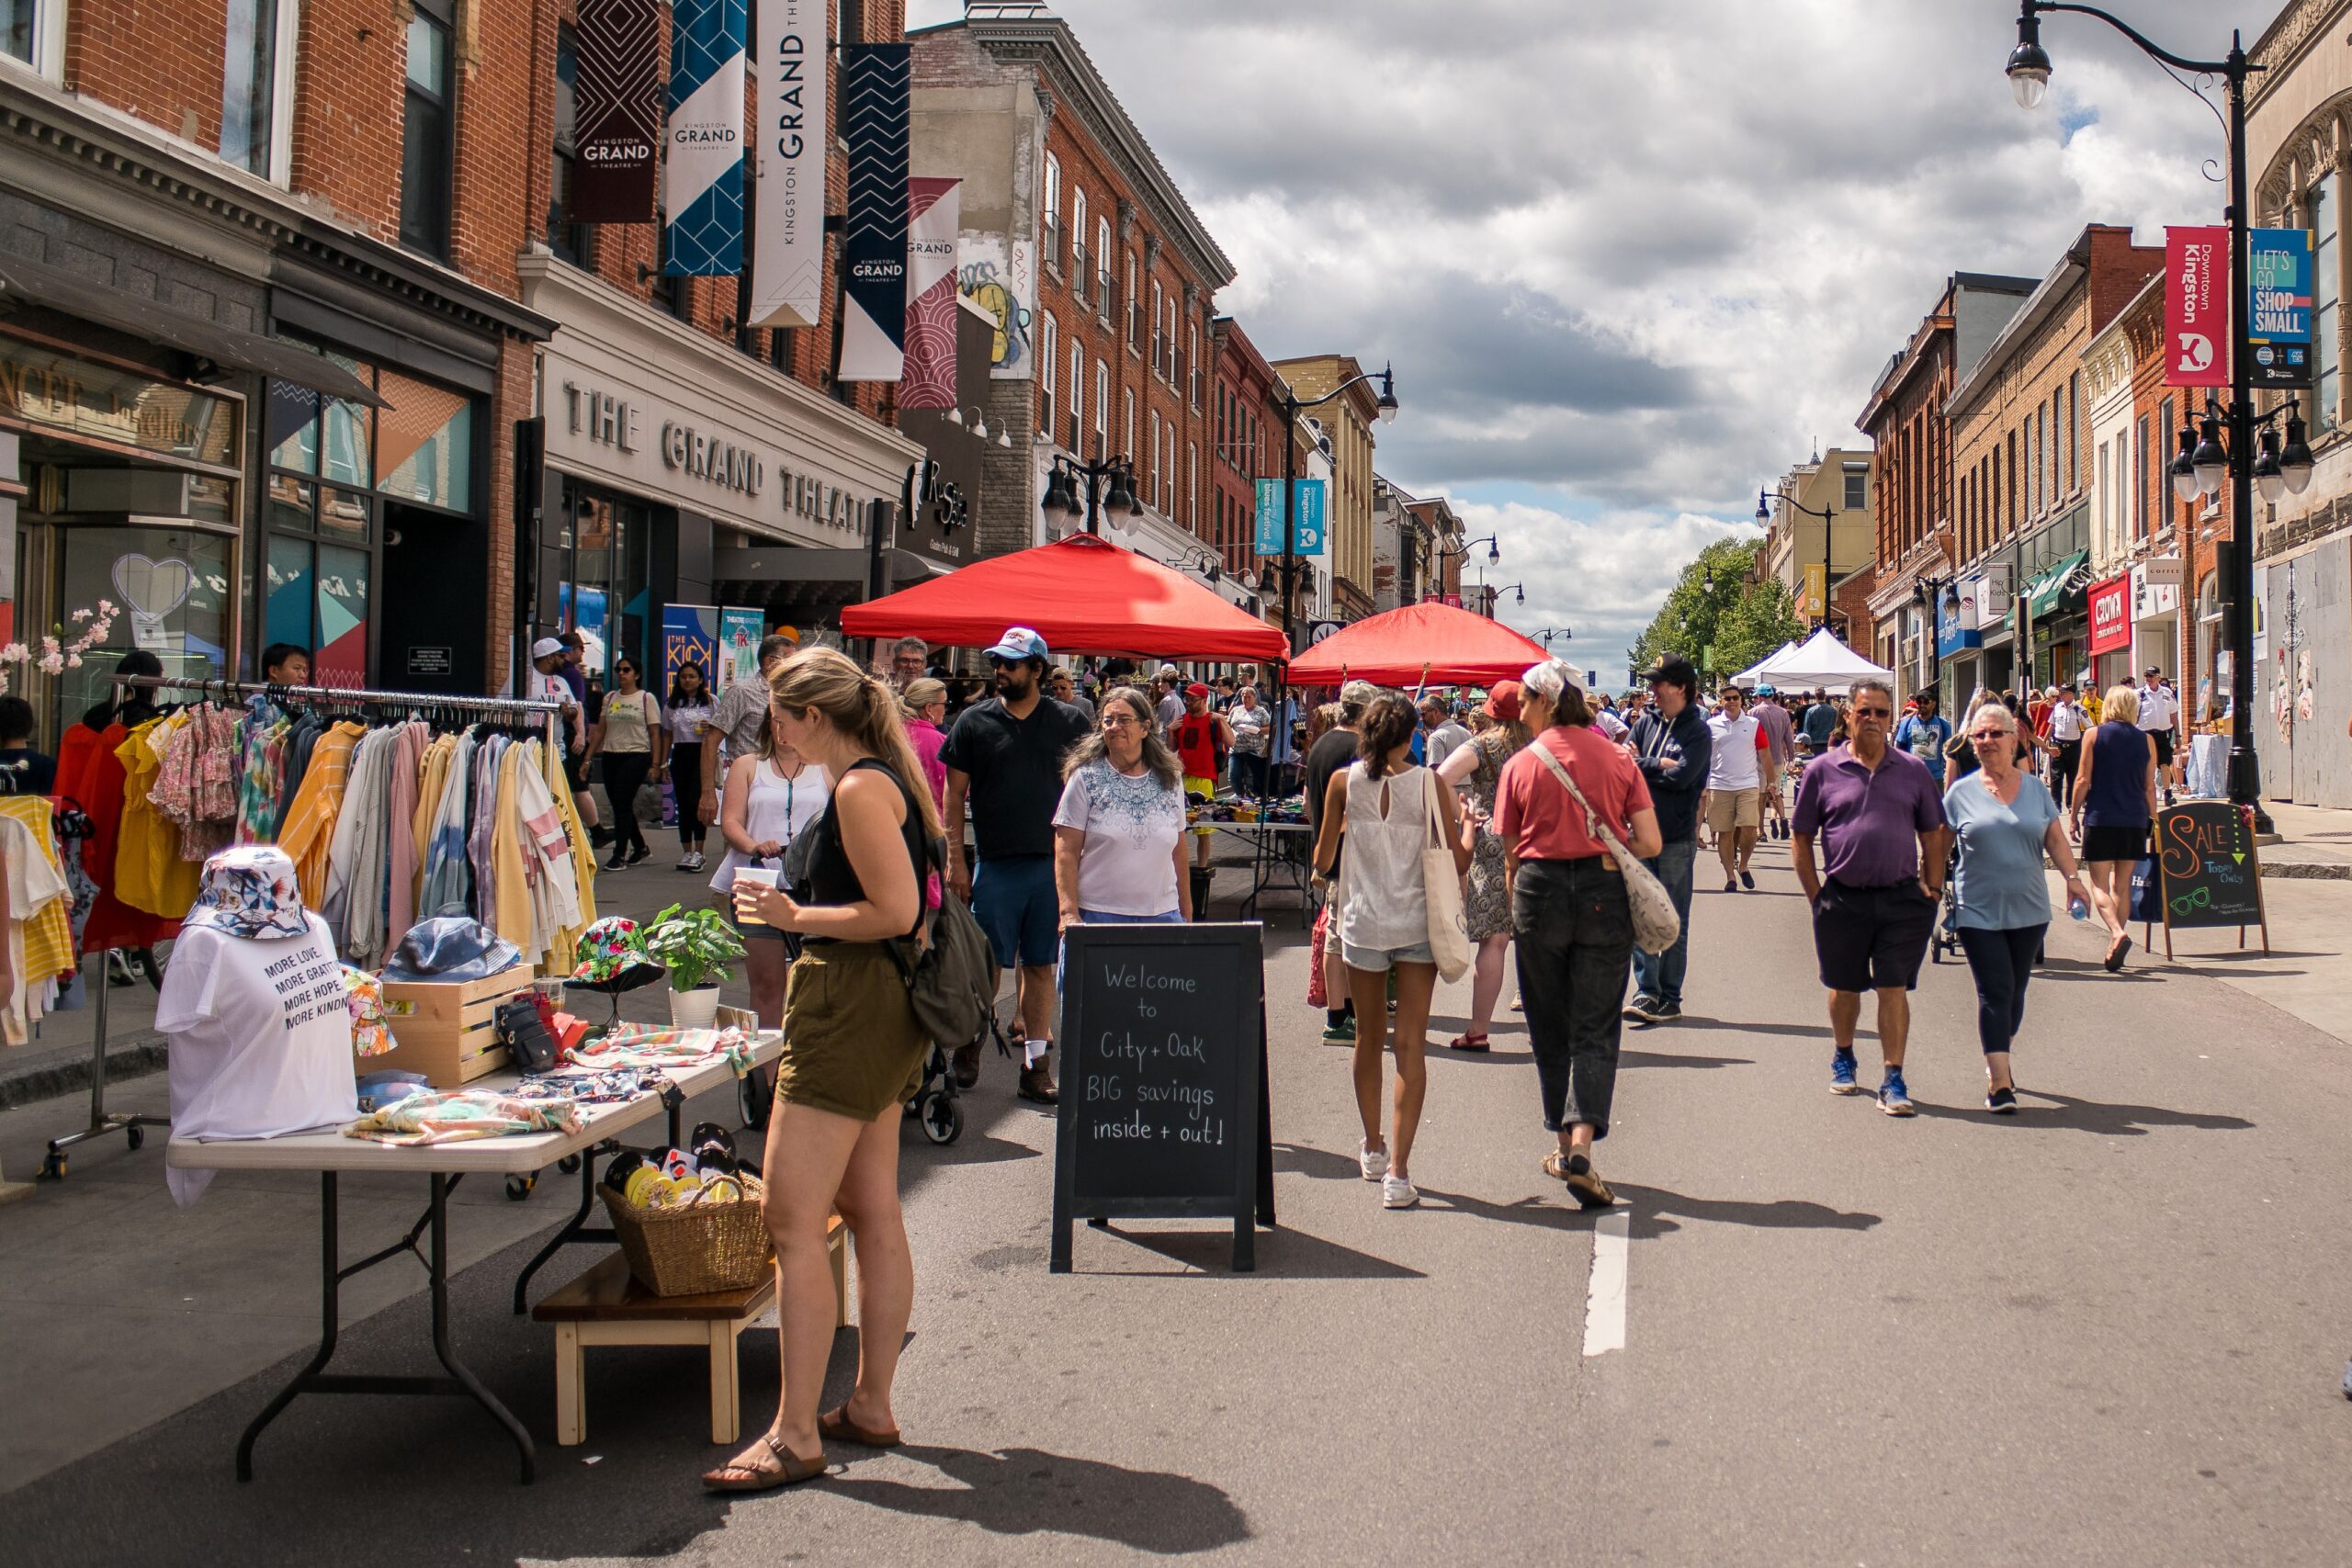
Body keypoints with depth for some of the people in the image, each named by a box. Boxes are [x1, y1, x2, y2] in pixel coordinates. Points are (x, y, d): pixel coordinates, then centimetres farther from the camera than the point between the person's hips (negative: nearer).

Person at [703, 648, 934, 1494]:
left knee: (792, 1218, -9)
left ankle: (795, 1436, -7)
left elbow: (896, 910, -21)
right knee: (872, 1212, 14)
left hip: (850, 1005, -11)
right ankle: (870, 1406, 21)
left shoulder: (860, 790, -15)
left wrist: (795, 916, -12)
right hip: (882, 1011, 11)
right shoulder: (887, 778, 15)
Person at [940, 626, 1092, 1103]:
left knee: (1041, 965, 5)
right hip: (996, 864, 0)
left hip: (1054, 863, 1)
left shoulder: (1069, 722, 5)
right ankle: (969, 1041, 24)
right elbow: (955, 793, 6)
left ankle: (1036, 1064, 10)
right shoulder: (975, 721, 4)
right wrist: (955, 859, -1)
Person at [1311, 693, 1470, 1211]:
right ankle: (1398, 1171, -7)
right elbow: (1457, 860, -3)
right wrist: (1468, 827, 17)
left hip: (1363, 924, 1)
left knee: (1369, 1037, 19)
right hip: (1418, 924, -1)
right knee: (1411, 1044, 0)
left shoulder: (1344, 782, -3)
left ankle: (1373, 1149, 33)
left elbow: (1323, 862, 3)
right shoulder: (1429, 784, -7)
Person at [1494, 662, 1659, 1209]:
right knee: (1595, 1030, 2)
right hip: (1605, 893, 1)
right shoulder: (1618, 759, 2)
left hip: (1540, 889, 0)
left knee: (1549, 1027, 15)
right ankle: (1581, 1147, -14)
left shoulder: (1520, 764, -1)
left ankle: (1564, 1144, 25)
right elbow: (1650, 843, -1)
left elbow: (1510, 855, 3)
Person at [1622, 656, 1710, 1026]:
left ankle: (1670, 998, 9)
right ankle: (1647, 992, 9)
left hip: (1677, 838, -5)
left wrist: (1640, 763, -8)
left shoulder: (1697, 731, -7)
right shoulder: (1646, 721, 9)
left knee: (1674, 923, 3)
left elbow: (1682, 776, -18)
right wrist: (1659, 766, -14)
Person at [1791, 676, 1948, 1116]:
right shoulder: (1823, 771, 1)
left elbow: (1933, 835, 11)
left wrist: (1933, 888, 3)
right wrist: (1816, 895, 0)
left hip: (1902, 900, 0)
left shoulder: (1913, 770, 5)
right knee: (1844, 987, 14)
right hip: (1843, 899, 0)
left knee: (1894, 989, -1)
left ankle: (1893, 1080, 5)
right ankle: (1843, 1057, 37)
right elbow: (1800, 838, 6)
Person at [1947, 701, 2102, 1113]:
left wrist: (2074, 878, -3)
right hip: (1979, 911, -3)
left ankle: (1998, 1059, 32)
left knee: (2015, 992, 12)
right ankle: (1999, 1081, -8)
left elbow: (2056, 839, 9)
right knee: (1994, 993, -9)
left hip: (2029, 909, 3)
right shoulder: (1962, 792, 0)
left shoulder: (2035, 788, 7)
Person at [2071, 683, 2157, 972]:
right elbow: (2150, 787, 6)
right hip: (2134, 821, 3)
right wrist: (2153, 819, 16)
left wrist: (2074, 815, 5)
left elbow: (2083, 781, -5)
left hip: (2100, 819, -3)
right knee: (2123, 885, 11)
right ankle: (2115, 948, 13)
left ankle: (2117, 931, -23)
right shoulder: (2146, 740, 4)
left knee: (2100, 884, 1)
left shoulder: (2094, 735, -3)